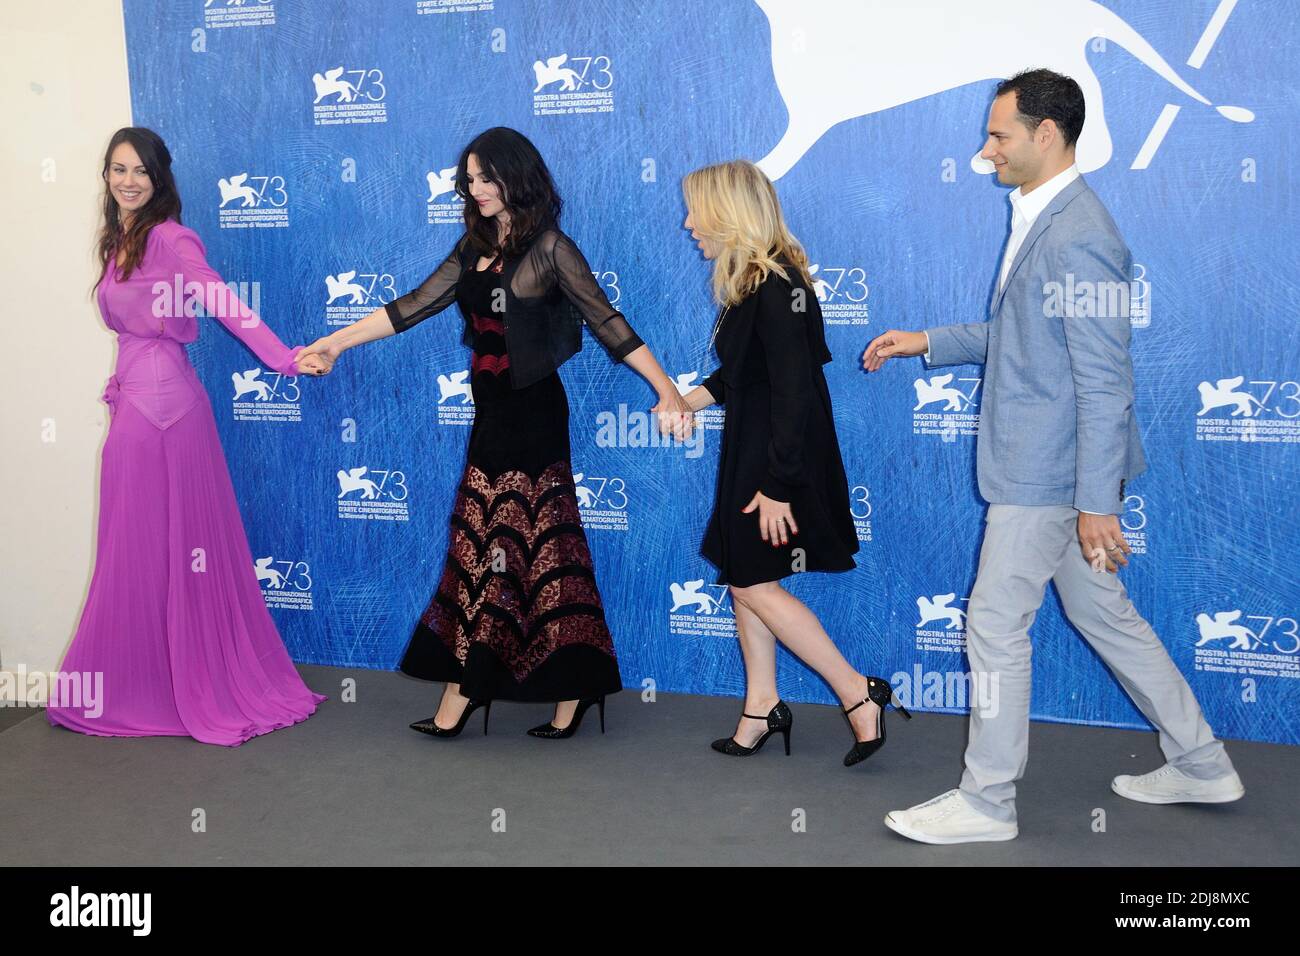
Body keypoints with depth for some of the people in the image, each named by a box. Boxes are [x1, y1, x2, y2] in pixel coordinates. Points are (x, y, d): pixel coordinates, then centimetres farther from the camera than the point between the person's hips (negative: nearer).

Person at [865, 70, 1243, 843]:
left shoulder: (1078, 237, -21)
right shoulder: (1041, 220, 11)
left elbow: (1104, 381, -23)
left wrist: (1096, 502, -22)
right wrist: (928, 342, 16)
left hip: (1049, 472, -10)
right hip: (1042, 464, 10)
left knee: (996, 624, 0)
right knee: (1103, 615, 18)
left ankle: (987, 802, 15)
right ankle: (1201, 766, 32)